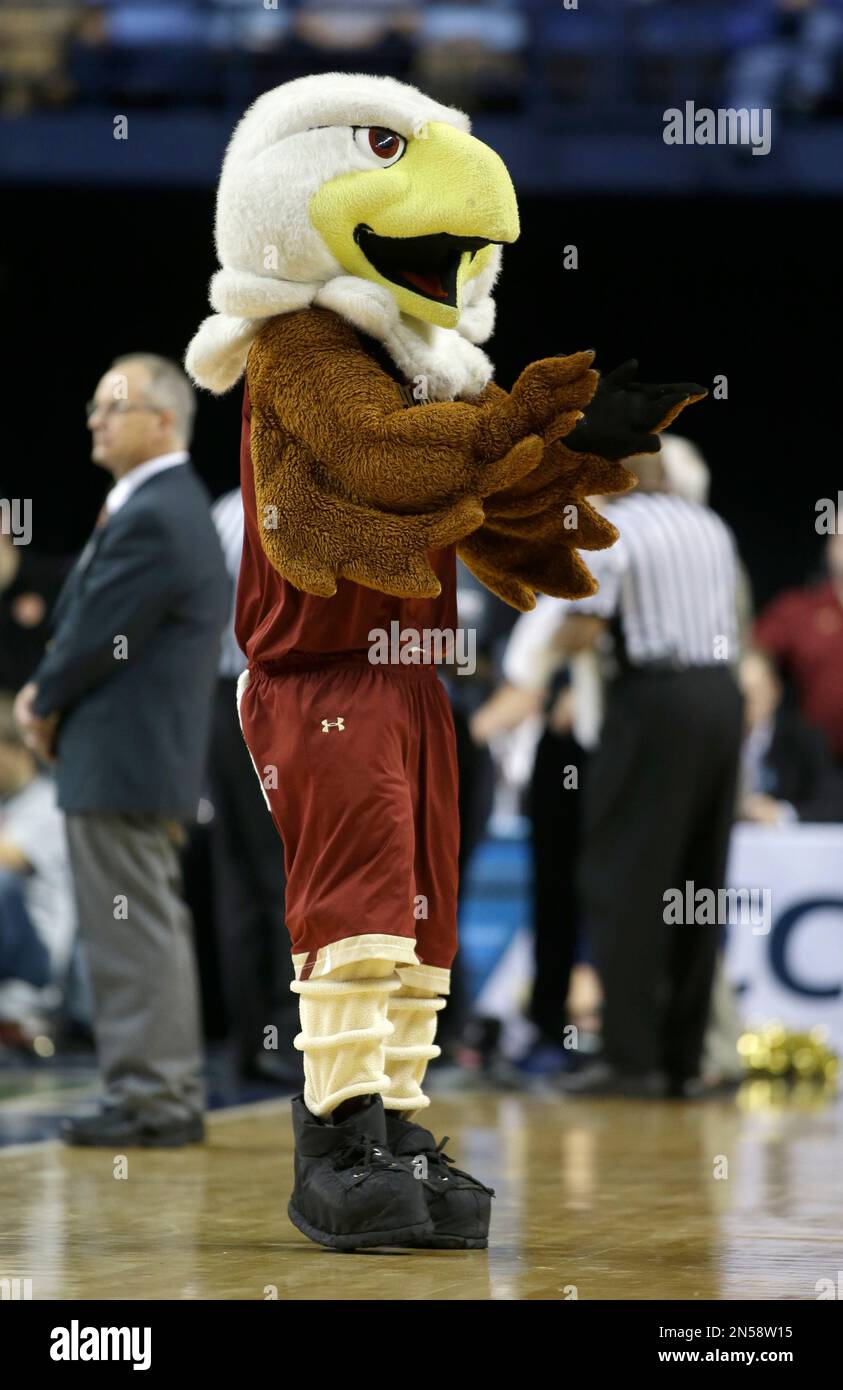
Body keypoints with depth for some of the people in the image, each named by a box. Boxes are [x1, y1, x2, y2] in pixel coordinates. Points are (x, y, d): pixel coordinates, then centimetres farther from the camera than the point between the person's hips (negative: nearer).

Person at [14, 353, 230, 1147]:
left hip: (120, 758, -11)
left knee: (132, 934, -6)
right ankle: (171, 1097, 20)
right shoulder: (171, 507, 15)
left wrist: (43, 702, -3)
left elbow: (99, 635, -19)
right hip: (152, 758, 11)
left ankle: (147, 1101, -3)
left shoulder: (150, 519, -19)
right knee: (155, 929, 14)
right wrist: (50, 700, 5)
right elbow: (86, 625, 18)